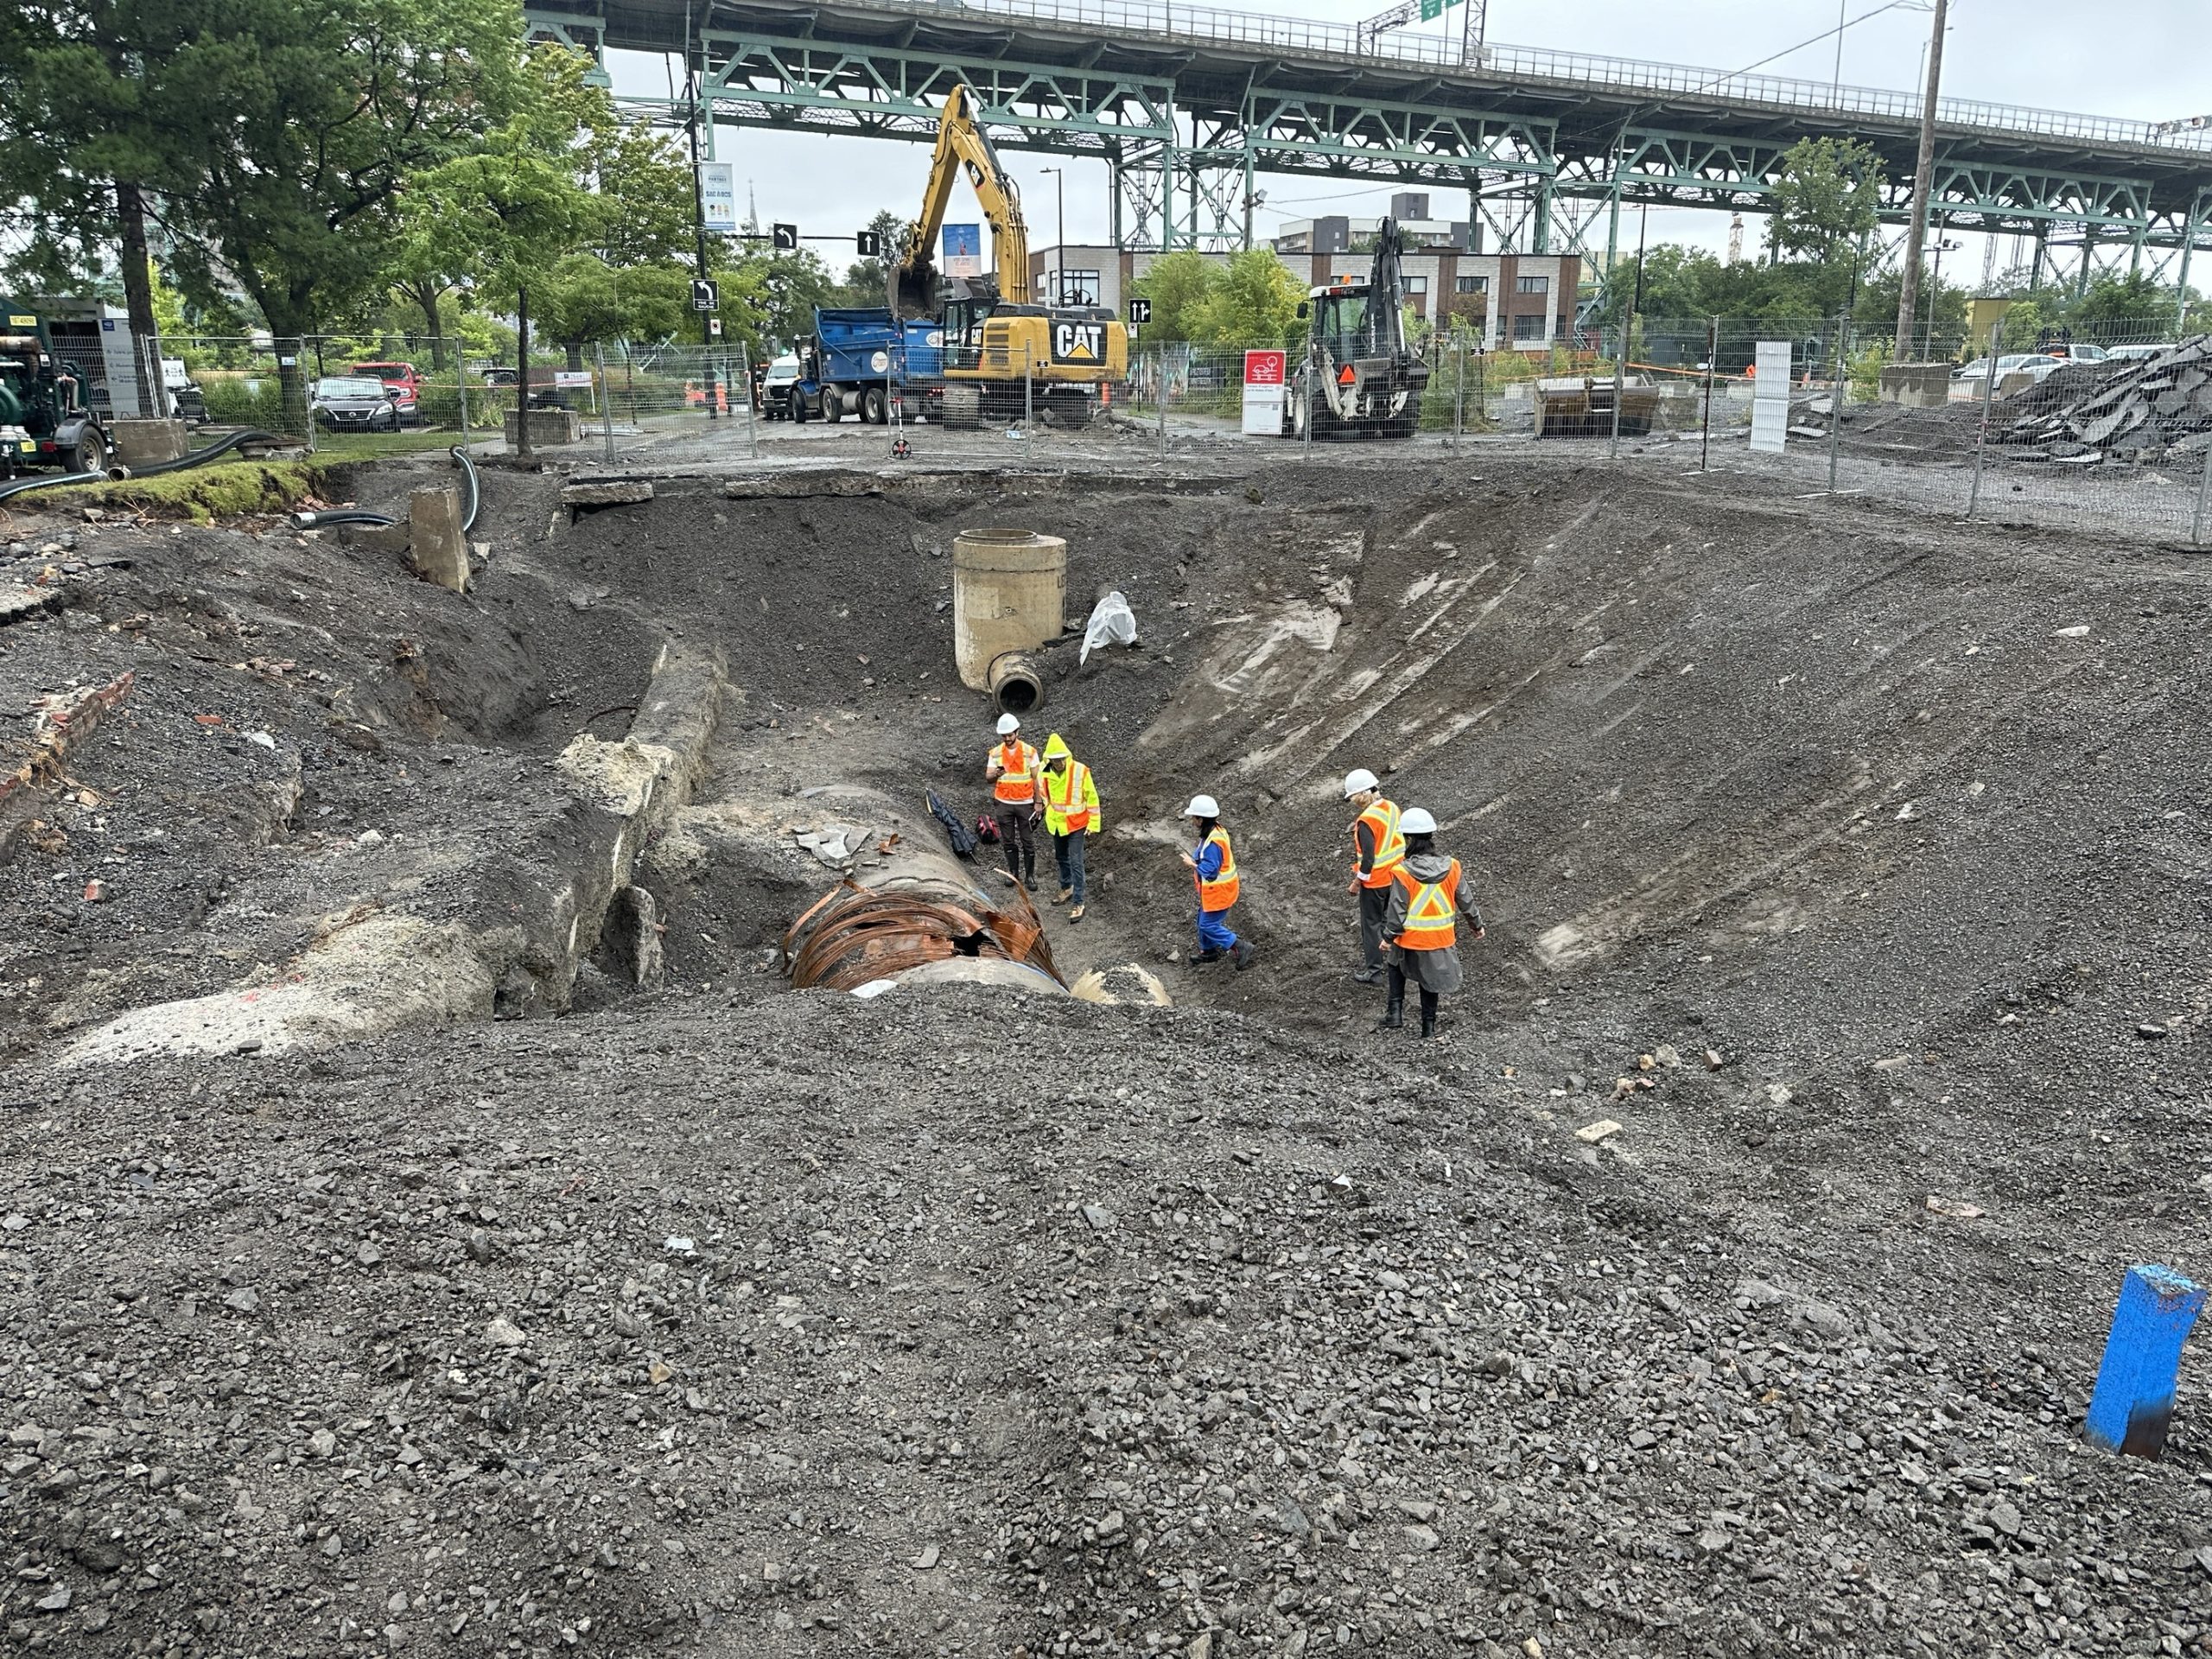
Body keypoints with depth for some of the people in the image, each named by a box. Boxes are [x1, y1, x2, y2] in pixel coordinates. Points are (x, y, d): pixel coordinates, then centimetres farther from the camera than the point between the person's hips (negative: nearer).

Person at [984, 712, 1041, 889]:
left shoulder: (1029, 752, -5)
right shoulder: (995, 753, 0)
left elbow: (1036, 779, -1)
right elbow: (987, 779, -2)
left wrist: (1038, 803, -5)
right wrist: (995, 774, -25)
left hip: (1025, 803, -2)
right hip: (1003, 804, 2)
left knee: (1027, 842, 2)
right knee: (1008, 841, 9)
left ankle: (1030, 876, 11)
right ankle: (1013, 873, 22)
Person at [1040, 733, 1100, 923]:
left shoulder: (1080, 771, -20)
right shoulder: (1046, 772, -8)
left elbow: (1092, 799, -12)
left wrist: (1092, 825, -10)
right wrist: (1048, 818, 16)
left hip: (1076, 824, -5)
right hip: (1056, 824, 5)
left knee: (1076, 863, -6)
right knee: (1061, 859, 21)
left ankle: (1078, 903, -1)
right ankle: (1067, 888, 42)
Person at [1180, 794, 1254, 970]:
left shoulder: (1213, 842, -32)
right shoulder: (1216, 830, 0)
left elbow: (1210, 871, -29)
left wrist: (1193, 864, -17)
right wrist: (1196, 861, 5)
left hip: (1217, 892, -10)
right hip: (1212, 890, 10)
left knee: (1209, 925, 0)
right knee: (1203, 920, 23)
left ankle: (1239, 948, 6)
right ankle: (1208, 951, 41)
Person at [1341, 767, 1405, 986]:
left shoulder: (1366, 821, -25)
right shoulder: (1392, 808, -2)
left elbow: (1368, 857, -23)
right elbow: (1400, 842, 9)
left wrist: (1357, 881, -12)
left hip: (1375, 880, -7)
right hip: (1395, 876, 8)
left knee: (1371, 924, 4)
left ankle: (1372, 971, 10)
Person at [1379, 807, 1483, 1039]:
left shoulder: (1403, 873, -21)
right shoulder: (1451, 867, -10)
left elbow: (1397, 913, -16)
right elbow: (1466, 901, 2)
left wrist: (1388, 936, 2)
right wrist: (1477, 924, 19)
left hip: (1411, 941, -3)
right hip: (1442, 940, 3)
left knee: (1397, 966, 27)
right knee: (1430, 978, 23)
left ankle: (1395, 1013, 17)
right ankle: (1429, 1025, 31)